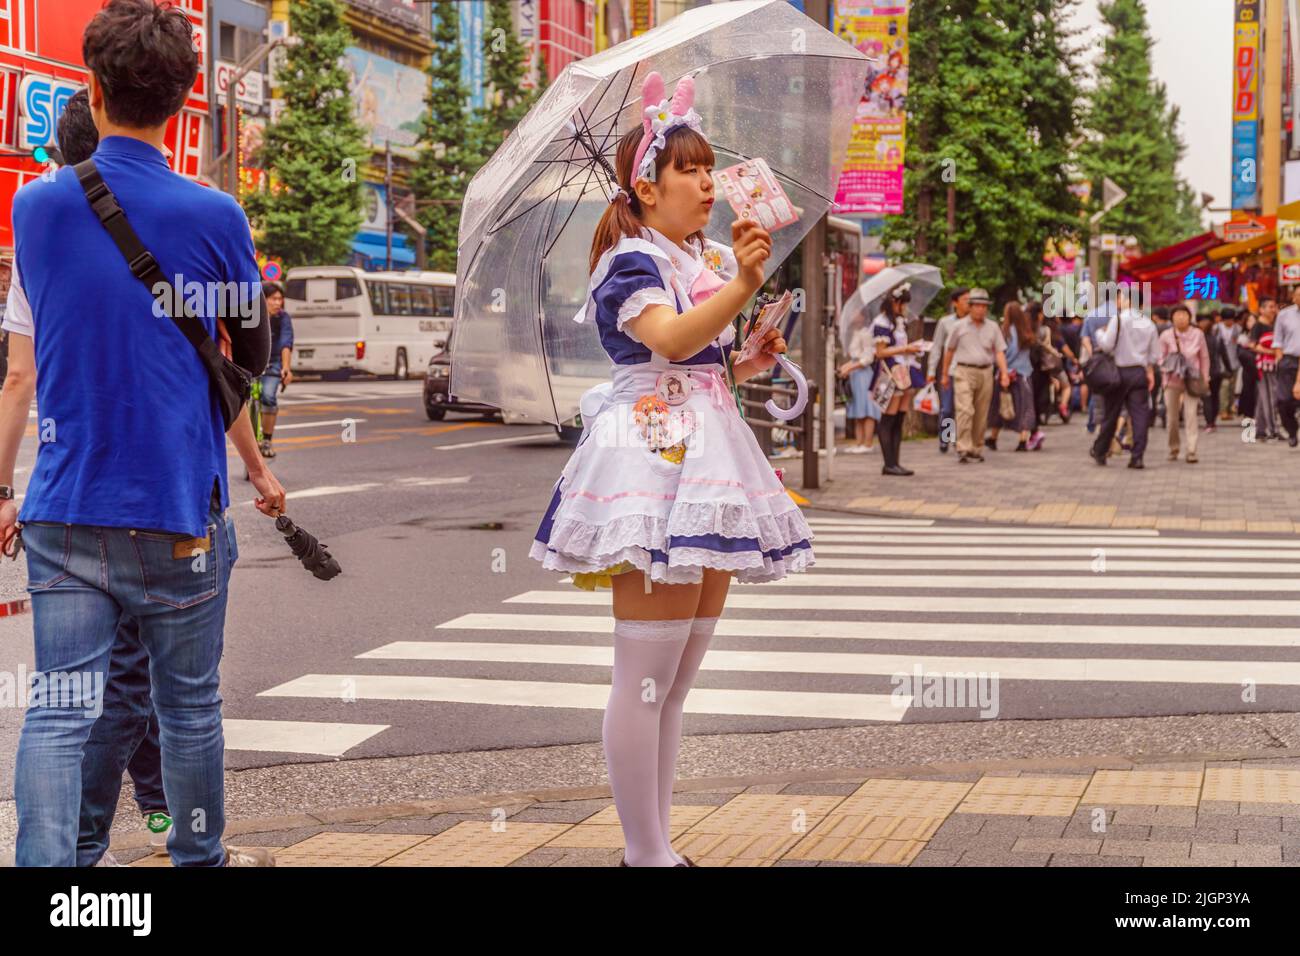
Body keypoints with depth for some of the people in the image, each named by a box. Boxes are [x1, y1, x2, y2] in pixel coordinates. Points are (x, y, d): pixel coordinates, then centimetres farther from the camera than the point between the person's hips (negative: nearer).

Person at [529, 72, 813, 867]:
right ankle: (646, 853, -3)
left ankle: (658, 844, 18)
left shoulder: (703, 263, 19)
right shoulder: (629, 262, -6)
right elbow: (670, 339, -26)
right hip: (652, 455, -9)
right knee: (646, 675, -9)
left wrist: (753, 362, 9)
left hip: (707, 459, 9)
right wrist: (740, 286, -39)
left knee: (678, 678, 11)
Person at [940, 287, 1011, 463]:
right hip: (964, 371, -3)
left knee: (981, 414, 6)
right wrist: (945, 374, 11)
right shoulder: (959, 326, 3)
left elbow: (999, 351, 6)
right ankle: (963, 449, -18)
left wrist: (1004, 373, -8)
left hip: (985, 373, 3)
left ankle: (975, 447, 16)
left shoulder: (992, 328, 9)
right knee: (965, 410, -15)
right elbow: (949, 351, 10)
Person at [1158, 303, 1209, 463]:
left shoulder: (1197, 334, -3)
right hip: (1172, 380, 1)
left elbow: (1204, 358, 6)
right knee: (1172, 416, 6)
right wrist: (1168, 366, -14)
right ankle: (1173, 449, 23)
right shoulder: (1166, 335, -4)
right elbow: (1161, 357, 6)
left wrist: (1205, 378, 5)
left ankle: (1191, 451, -11)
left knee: (1191, 415, -11)